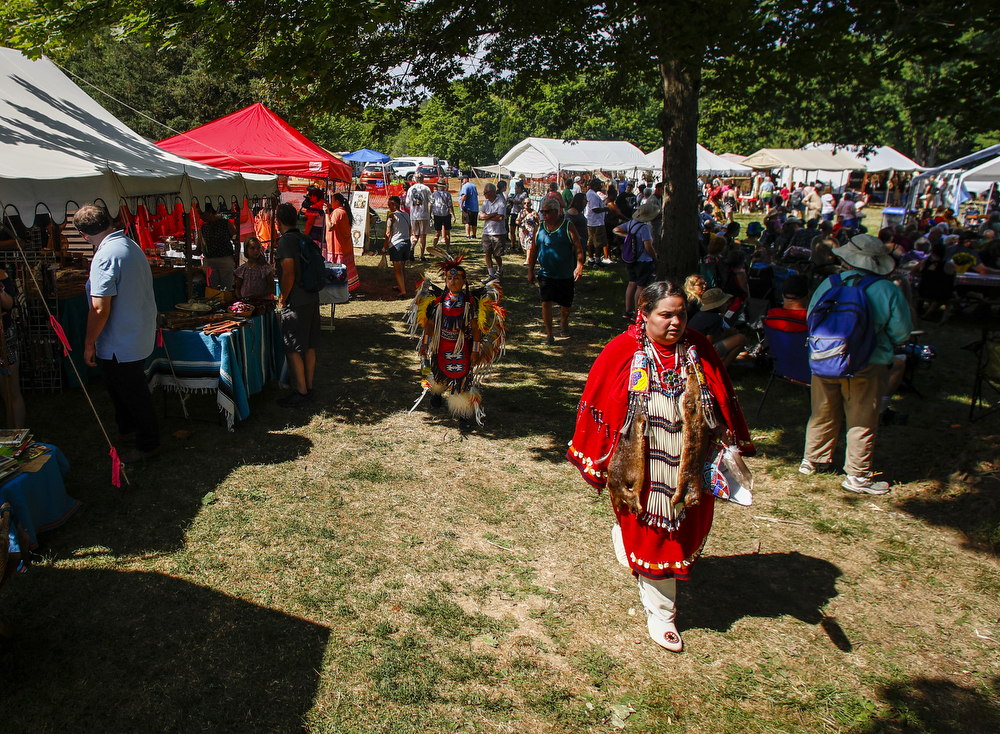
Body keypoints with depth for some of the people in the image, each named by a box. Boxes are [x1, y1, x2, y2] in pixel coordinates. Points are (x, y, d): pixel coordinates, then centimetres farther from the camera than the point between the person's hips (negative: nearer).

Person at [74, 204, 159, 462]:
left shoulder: (105, 257, -24)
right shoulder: (132, 246, 5)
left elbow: (100, 309, -27)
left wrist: (89, 344, -15)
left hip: (121, 342, -9)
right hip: (140, 334, 9)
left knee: (133, 394, 5)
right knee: (117, 385, 25)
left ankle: (148, 445, 19)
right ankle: (128, 431, 40)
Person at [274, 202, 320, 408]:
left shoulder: (286, 241, -15)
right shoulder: (304, 239, 10)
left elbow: (289, 274, -23)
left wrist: (282, 298, -10)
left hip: (296, 303, -8)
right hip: (312, 299, 8)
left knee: (293, 350, 0)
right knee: (309, 347, 14)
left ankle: (301, 392, 4)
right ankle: (309, 387, 23)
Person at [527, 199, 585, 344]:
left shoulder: (567, 226, -5)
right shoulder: (539, 228, 4)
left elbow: (578, 248, -8)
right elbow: (533, 250, 11)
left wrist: (579, 265, -22)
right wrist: (530, 271, 9)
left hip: (566, 275, -1)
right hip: (545, 274, 1)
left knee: (566, 305, 10)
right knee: (546, 303, -8)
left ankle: (564, 323, 42)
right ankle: (549, 334, 4)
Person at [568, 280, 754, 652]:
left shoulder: (699, 350, -1)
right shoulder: (621, 352, -11)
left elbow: (725, 402, 8)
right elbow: (596, 404, -5)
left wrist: (735, 447, 9)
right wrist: (595, 460, -2)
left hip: (690, 469, 4)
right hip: (639, 471, -3)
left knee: (682, 530, 17)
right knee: (650, 536, 7)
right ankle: (660, 611, 26)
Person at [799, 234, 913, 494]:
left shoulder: (828, 284, -1)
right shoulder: (889, 291, -10)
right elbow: (901, 333, -4)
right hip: (868, 366, -3)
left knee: (823, 414, 18)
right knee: (862, 421, 7)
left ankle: (812, 460, 33)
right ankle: (857, 476, 15)